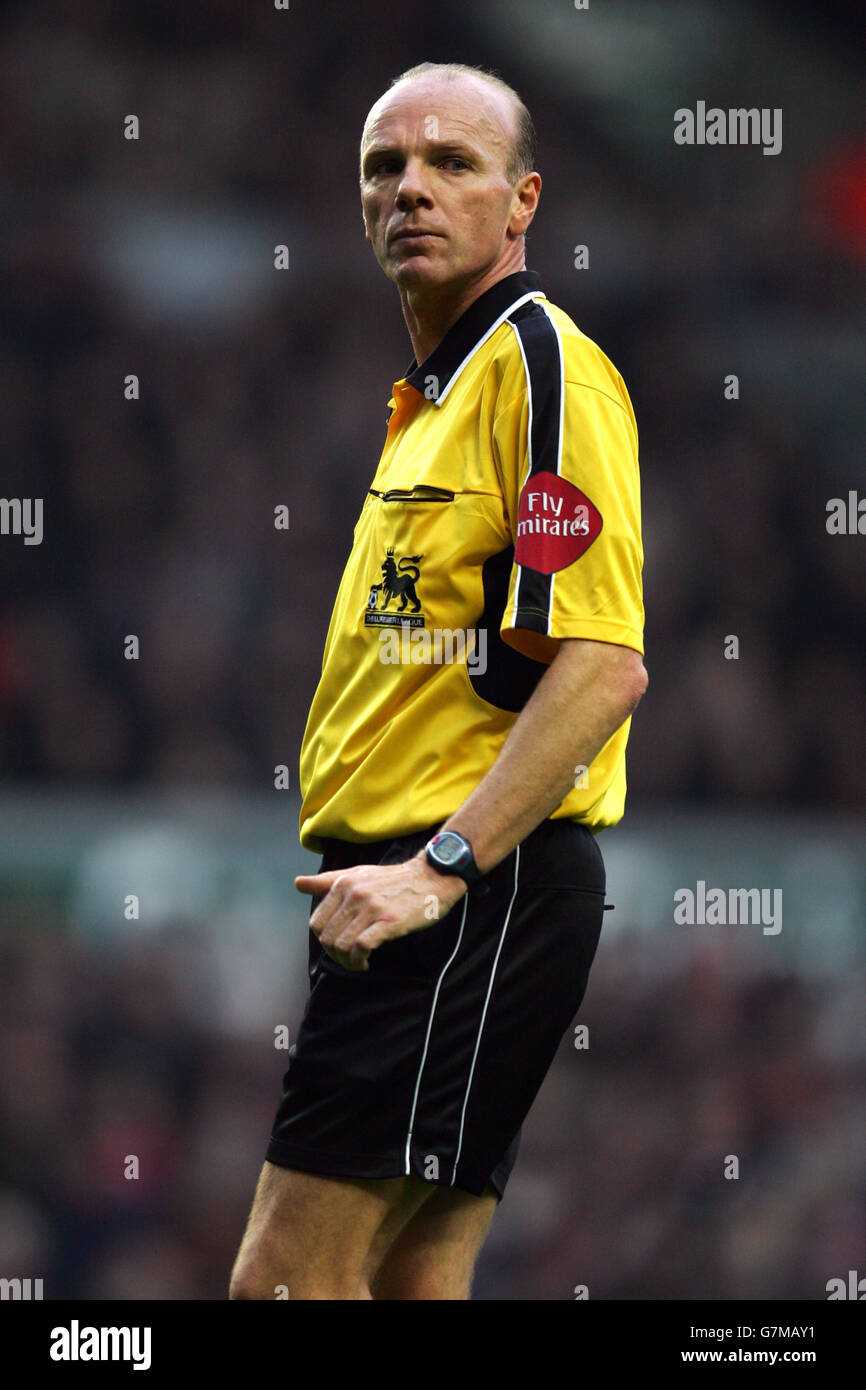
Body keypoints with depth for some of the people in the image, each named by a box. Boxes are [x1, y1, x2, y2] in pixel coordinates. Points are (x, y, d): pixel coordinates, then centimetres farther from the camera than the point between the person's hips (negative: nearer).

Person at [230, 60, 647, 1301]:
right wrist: (374, 868, 16)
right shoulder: (436, 393, 22)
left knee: (289, 1275, -14)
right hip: (409, 887, 10)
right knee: (412, 1284, 6)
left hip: (480, 888, -10)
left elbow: (603, 665, -19)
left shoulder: (541, 364, -9)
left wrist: (441, 869, -23)